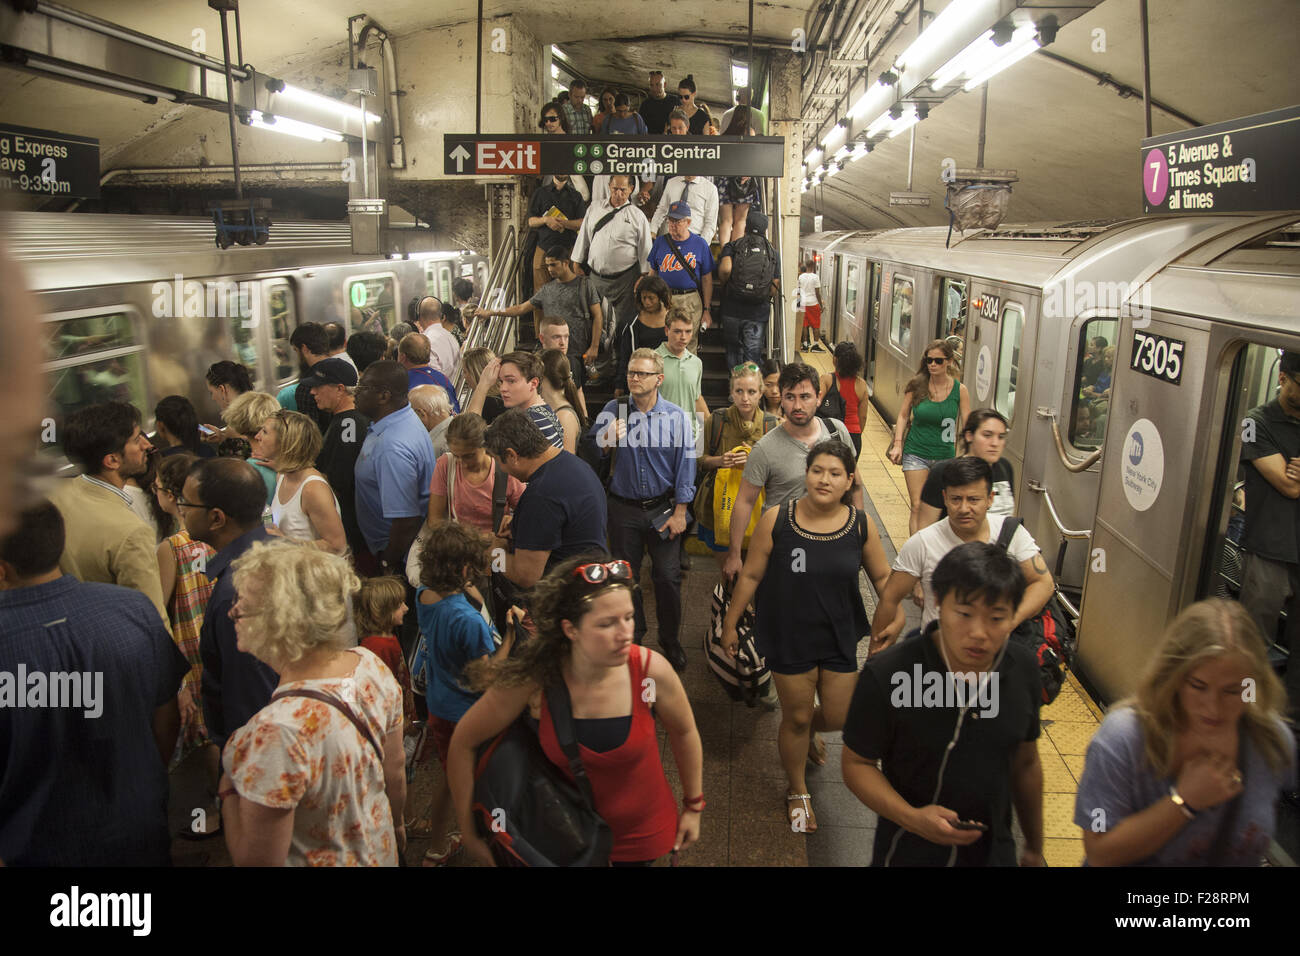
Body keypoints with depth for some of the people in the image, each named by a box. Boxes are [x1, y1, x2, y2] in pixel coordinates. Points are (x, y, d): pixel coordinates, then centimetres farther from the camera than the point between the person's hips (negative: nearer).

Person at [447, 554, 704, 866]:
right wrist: (469, 833, -8)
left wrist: (693, 806, 5)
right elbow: (463, 743, -14)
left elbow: (684, 732, -6)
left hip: (642, 830, 1)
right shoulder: (533, 680, -28)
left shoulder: (650, 670, -26)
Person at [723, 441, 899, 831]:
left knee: (838, 717, 12)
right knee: (796, 717, 12)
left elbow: (882, 576, 5)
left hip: (840, 637, 3)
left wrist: (895, 612, -10)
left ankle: (808, 732, 52)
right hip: (790, 637, -2)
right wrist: (730, 623, 0)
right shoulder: (776, 520, -15)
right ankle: (797, 792, 39)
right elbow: (751, 575, -6)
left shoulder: (861, 525, -8)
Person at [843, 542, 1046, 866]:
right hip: (909, 853, -3)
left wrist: (1034, 848, 14)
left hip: (995, 851, 3)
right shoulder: (885, 676, -23)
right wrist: (911, 817, -28)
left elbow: (1025, 764, 4)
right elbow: (856, 763, -13)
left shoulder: (1024, 670, -9)